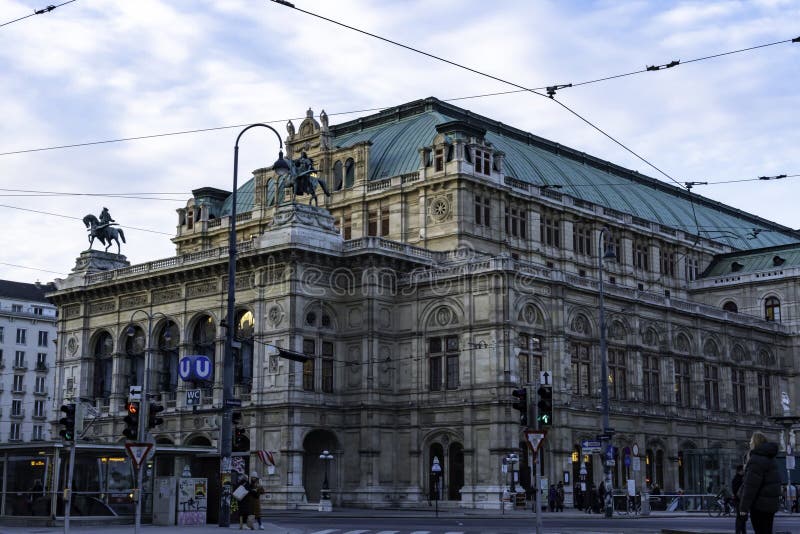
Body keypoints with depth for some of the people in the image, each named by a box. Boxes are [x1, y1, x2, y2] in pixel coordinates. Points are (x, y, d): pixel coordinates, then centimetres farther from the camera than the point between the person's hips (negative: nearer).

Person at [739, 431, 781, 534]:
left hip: (760, 504, -10)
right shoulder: (768, 458, 15)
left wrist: (744, 506, -19)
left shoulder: (756, 459, -17)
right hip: (770, 503, 10)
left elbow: (751, 486, -21)